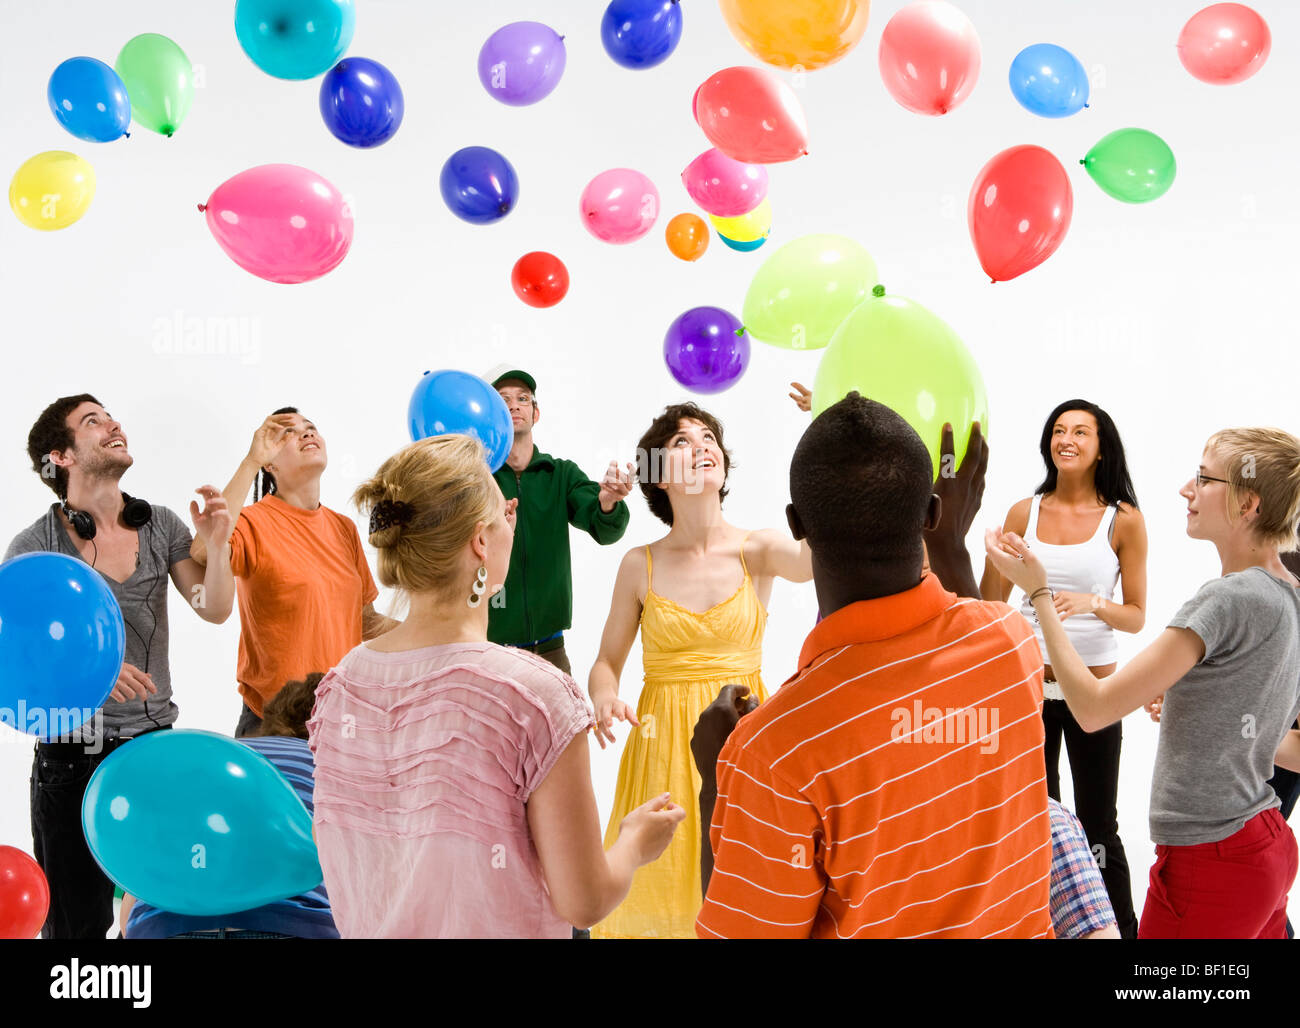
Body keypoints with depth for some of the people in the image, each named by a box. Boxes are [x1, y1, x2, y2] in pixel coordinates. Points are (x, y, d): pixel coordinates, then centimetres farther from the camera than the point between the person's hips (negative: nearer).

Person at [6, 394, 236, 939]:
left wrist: (217, 544, -15)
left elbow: (214, 609, 2)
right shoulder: (33, 547, -6)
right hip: (73, 755, -3)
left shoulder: (161, 526, 5)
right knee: (77, 921, 5)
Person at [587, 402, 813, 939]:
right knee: (662, 889, 5)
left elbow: (817, 556, -25)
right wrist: (604, 700, -16)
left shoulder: (759, 550, -3)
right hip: (666, 740, 1)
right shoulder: (640, 566, 0)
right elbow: (607, 661, 7)